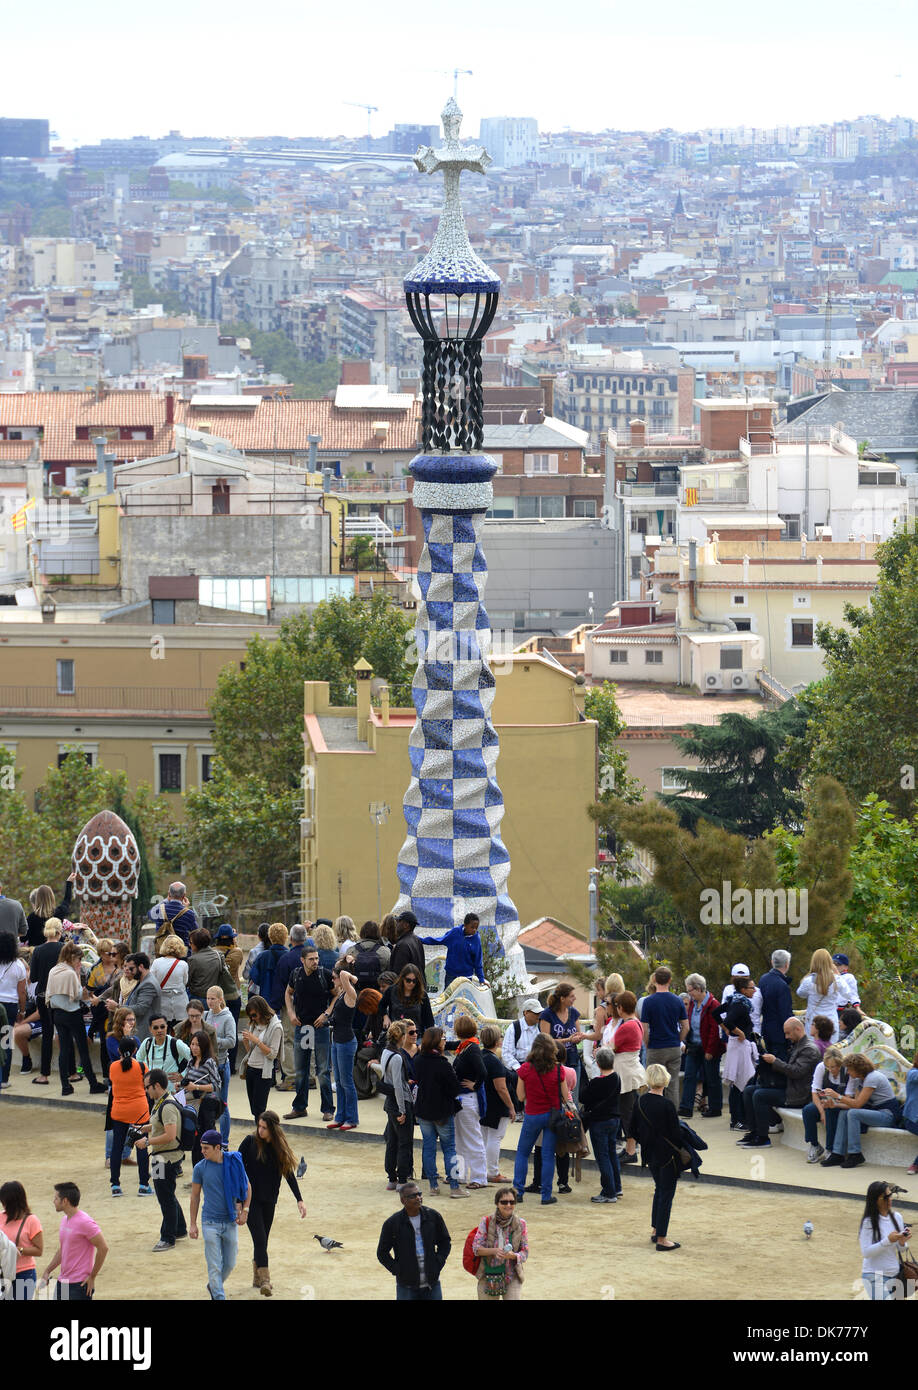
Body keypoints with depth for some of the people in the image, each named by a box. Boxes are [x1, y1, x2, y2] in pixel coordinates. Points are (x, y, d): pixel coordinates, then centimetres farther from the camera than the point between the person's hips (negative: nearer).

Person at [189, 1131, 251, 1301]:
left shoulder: (234, 1162, -2)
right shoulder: (200, 1168, -5)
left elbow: (247, 1187, 11)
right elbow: (195, 1196, 4)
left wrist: (245, 1210, 1)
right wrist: (192, 1224, 4)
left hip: (231, 1221, 2)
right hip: (210, 1222, -2)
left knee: (230, 1264, 10)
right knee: (214, 1266, -6)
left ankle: (213, 1286, 35)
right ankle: (219, 1297, -2)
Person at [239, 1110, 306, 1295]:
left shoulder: (279, 1147, 1)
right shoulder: (251, 1142, -7)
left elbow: (289, 1173, 5)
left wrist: (299, 1199, 2)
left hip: (269, 1201, 4)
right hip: (251, 1199, -4)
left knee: (262, 1241, 11)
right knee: (260, 1238, -14)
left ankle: (258, 1278, 24)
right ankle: (264, 1280, -20)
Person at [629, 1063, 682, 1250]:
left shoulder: (641, 1102, -2)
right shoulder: (667, 1105, -21)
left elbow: (634, 1130, 7)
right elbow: (676, 1134, -16)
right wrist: (679, 1149, 1)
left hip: (650, 1154, 7)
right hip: (667, 1155, -7)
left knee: (660, 1190, 23)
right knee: (666, 1194, 2)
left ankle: (656, 1231, 30)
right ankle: (661, 1239, 5)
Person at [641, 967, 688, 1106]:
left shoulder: (648, 1001, -10)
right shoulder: (677, 1001, 0)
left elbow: (644, 1029, -10)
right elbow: (685, 1027, 3)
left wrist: (647, 1046, 3)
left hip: (655, 1049, -3)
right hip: (674, 1049, 3)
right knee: (673, 1086, 7)